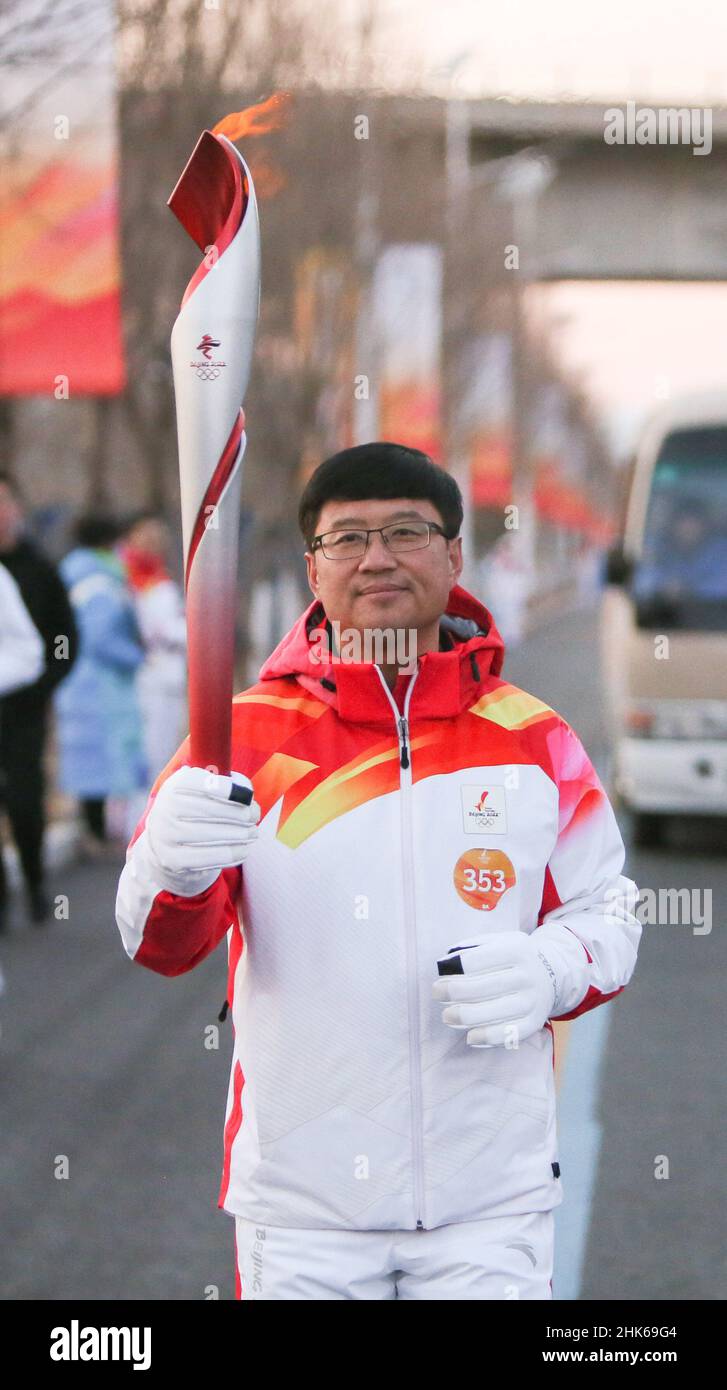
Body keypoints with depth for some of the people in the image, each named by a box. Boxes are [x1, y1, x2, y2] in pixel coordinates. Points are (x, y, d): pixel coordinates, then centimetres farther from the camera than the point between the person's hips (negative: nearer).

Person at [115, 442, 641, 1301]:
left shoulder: (534, 741, 4)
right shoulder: (248, 734, -1)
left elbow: (608, 918, 8)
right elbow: (159, 941, -10)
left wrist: (548, 971, -15)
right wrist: (173, 866, -34)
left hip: (488, 1197, 1)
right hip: (299, 1197, -1)